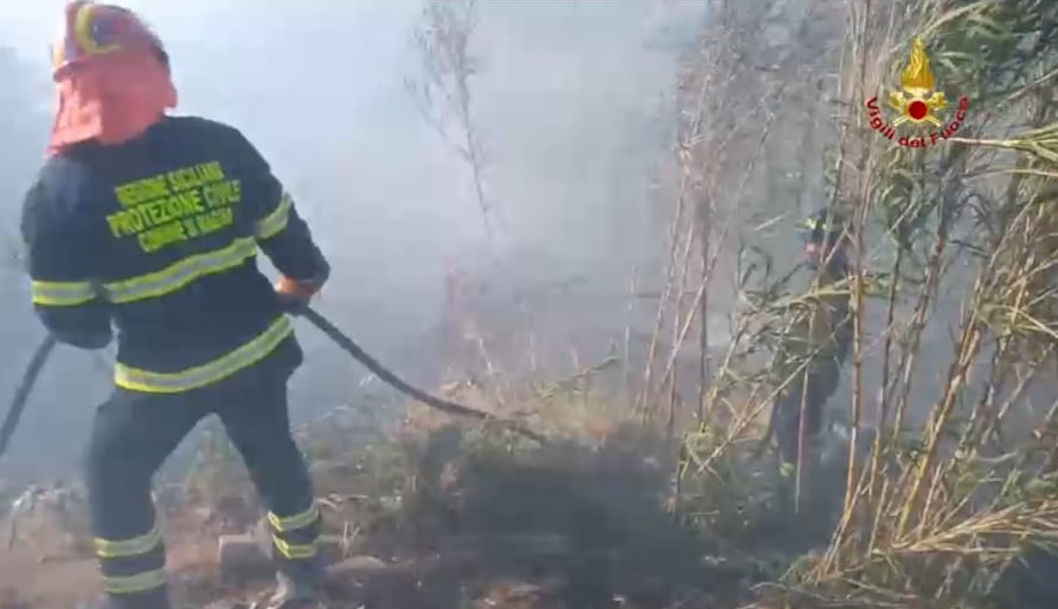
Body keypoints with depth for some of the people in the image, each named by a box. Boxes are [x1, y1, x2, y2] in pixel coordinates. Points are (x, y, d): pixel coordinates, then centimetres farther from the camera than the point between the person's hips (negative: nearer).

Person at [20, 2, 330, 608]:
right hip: (257, 347, 4)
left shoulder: (59, 190, -14)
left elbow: (71, 322, -8)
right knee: (273, 454, 26)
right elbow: (284, 232, 3)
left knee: (114, 474, 24)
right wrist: (302, 280, 23)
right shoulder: (219, 144, -7)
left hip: (164, 374, -3)